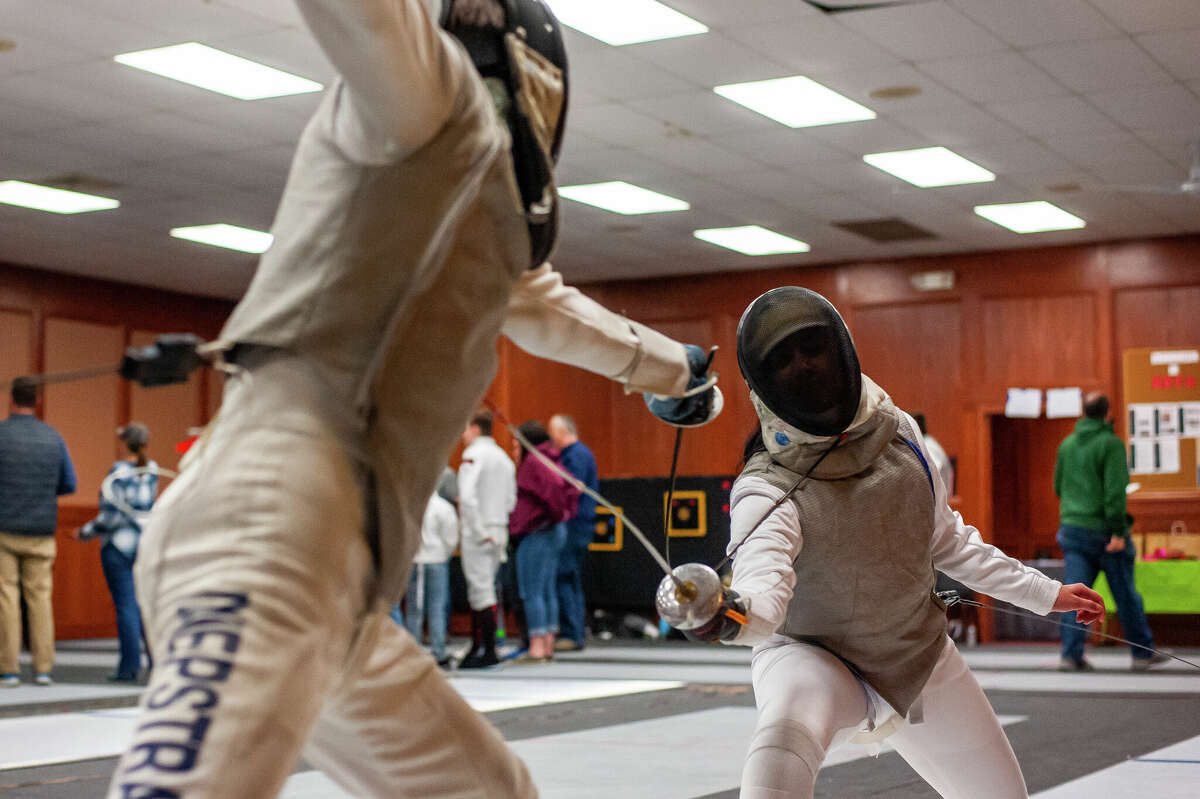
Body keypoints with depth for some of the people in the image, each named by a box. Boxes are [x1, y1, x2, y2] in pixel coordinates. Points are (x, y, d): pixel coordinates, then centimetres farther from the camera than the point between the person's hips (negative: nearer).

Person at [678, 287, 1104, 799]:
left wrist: (1045, 593, 9)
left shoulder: (895, 431, -10)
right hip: (814, 661, -5)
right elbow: (762, 576, -49)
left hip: (918, 659, 5)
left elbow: (944, 539, 6)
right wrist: (731, 612, -71)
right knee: (784, 735, -40)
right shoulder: (768, 489, -27)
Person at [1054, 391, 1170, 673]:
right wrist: (1118, 532, -20)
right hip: (1104, 530, -4)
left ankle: (1071, 654, -10)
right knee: (1126, 594, 7)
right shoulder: (1111, 444, -9)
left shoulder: (1067, 445, 8)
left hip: (1072, 528, 5)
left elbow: (1059, 488, 16)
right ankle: (1142, 652, 18)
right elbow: (1115, 489, -18)